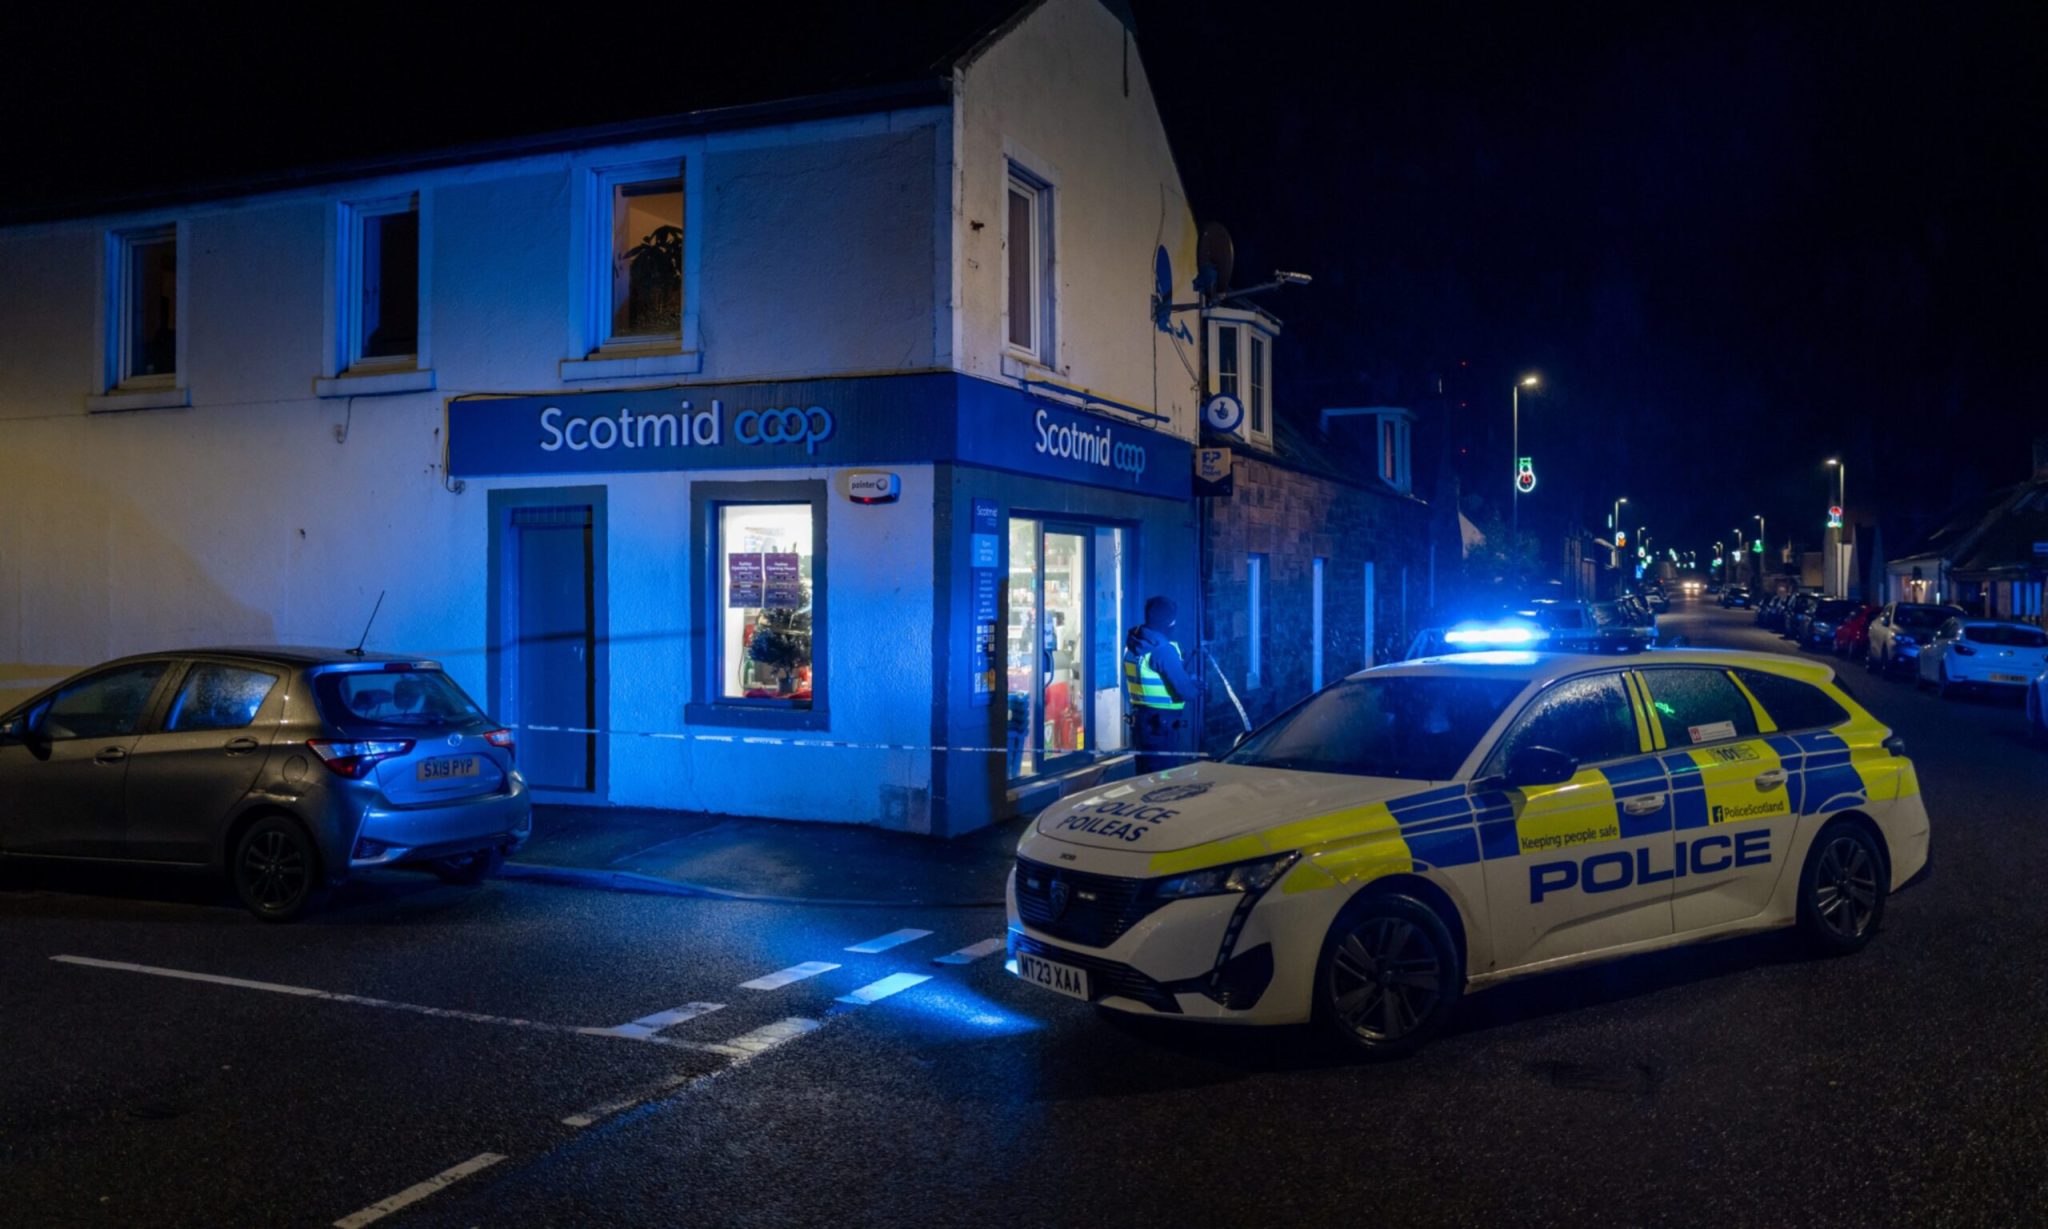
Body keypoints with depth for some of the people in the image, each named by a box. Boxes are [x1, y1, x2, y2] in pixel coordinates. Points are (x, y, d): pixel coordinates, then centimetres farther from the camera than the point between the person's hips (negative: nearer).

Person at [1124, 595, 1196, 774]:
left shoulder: (1131, 645, 7)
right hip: (1162, 724, -8)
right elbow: (1185, 691, -23)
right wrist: (1194, 686, 0)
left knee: (1145, 777, 18)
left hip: (1138, 719, 9)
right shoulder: (1163, 649, -20)